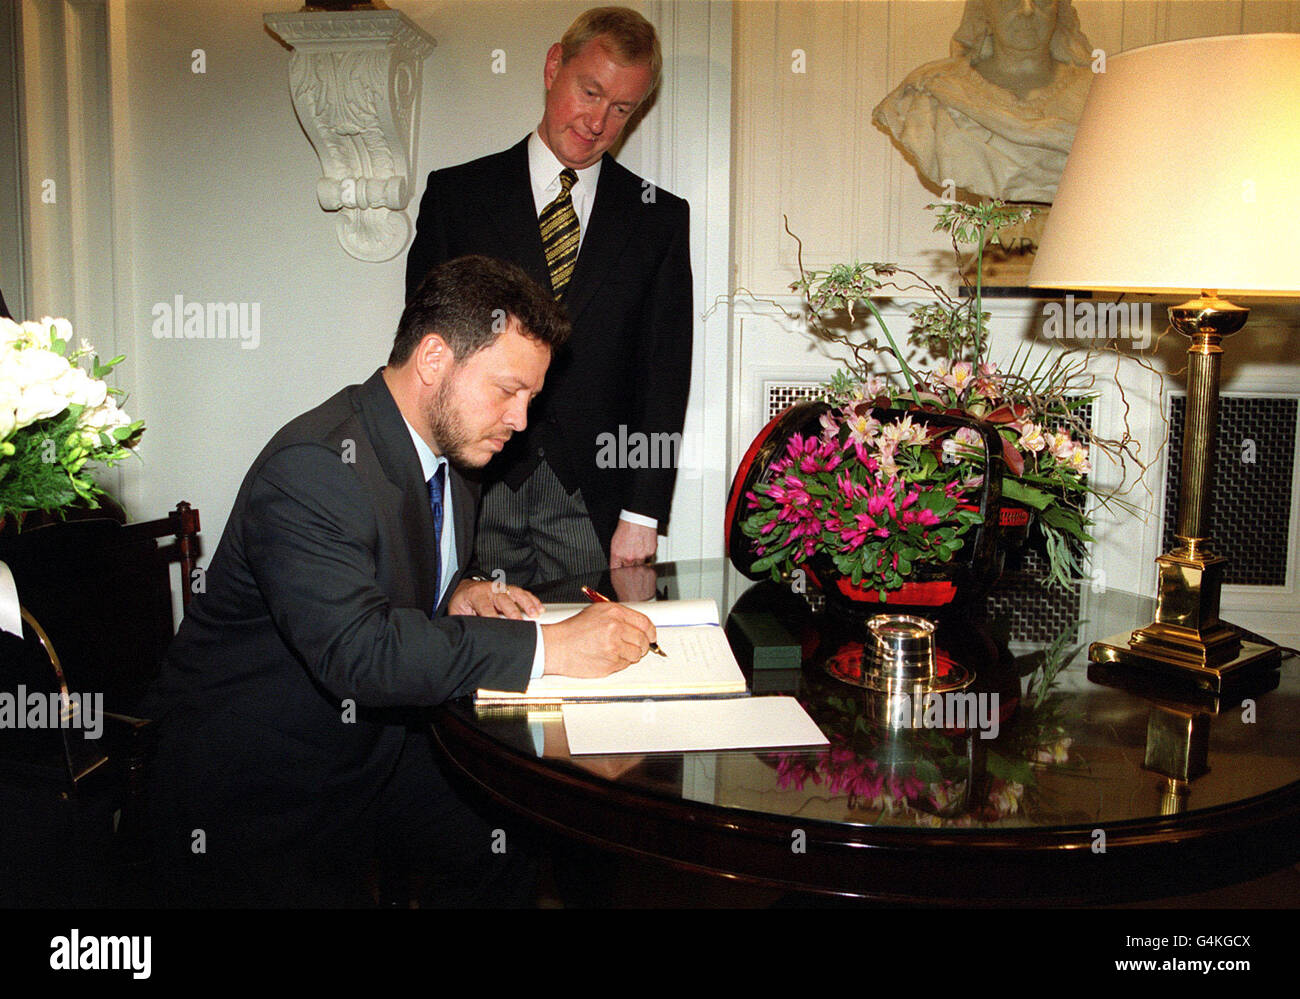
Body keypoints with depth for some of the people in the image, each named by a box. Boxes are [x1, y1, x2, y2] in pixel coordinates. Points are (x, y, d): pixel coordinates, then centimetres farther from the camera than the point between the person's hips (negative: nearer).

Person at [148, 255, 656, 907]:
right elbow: (355, 650, -35)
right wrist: (551, 647, -34)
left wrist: (456, 599, -3)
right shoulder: (313, 466, -25)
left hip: (377, 750, 8)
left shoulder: (446, 448, 4)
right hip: (253, 790, -7)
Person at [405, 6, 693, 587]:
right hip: (476, 484, 0)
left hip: (594, 495, 0)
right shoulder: (455, 195, 7)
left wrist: (643, 513, -5)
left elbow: (666, 371, 3)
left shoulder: (660, 217, 8)